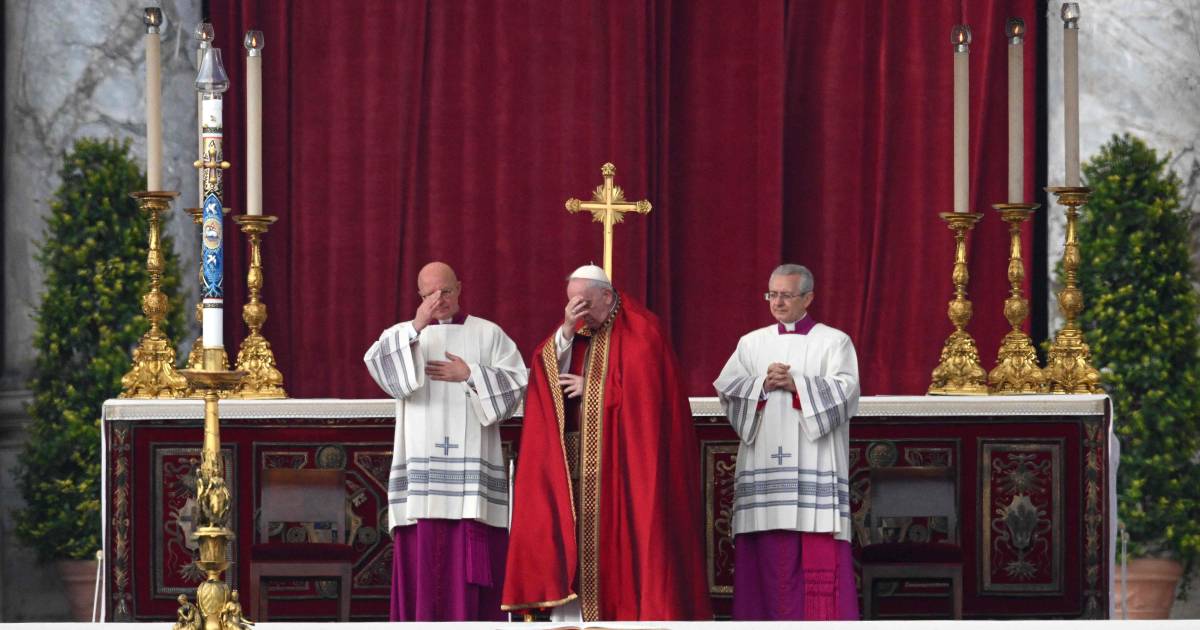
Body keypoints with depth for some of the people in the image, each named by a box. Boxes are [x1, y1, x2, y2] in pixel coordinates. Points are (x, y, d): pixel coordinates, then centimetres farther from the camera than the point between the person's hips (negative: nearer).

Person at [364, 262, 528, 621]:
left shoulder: (488, 334, 12)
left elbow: (518, 382, 4)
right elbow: (376, 362, -9)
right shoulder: (404, 335, 12)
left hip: (472, 464, 0)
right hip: (422, 464, 0)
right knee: (423, 550, -5)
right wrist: (417, 327, -22)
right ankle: (423, 620, -5)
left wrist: (471, 375, -7)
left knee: (475, 555, -5)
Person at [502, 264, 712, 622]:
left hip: (620, 459, -5)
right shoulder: (572, 333, 15)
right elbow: (546, 372, 4)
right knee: (569, 535, 0)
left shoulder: (639, 333, -2)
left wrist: (591, 388, -6)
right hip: (572, 465, 5)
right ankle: (568, 617, 0)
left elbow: (644, 389, -11)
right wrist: (566, 332, -9)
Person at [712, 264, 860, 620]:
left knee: (819, 560, -10)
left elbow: (845, 393, -6)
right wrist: (763, 386, -12)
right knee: (768, 557, -2)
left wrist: (796, 384, -14)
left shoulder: (834, 342, 8)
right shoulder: (751, 343, 16)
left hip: (813, 467, -3)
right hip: (764, 468, 3)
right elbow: (727, 390, 5)